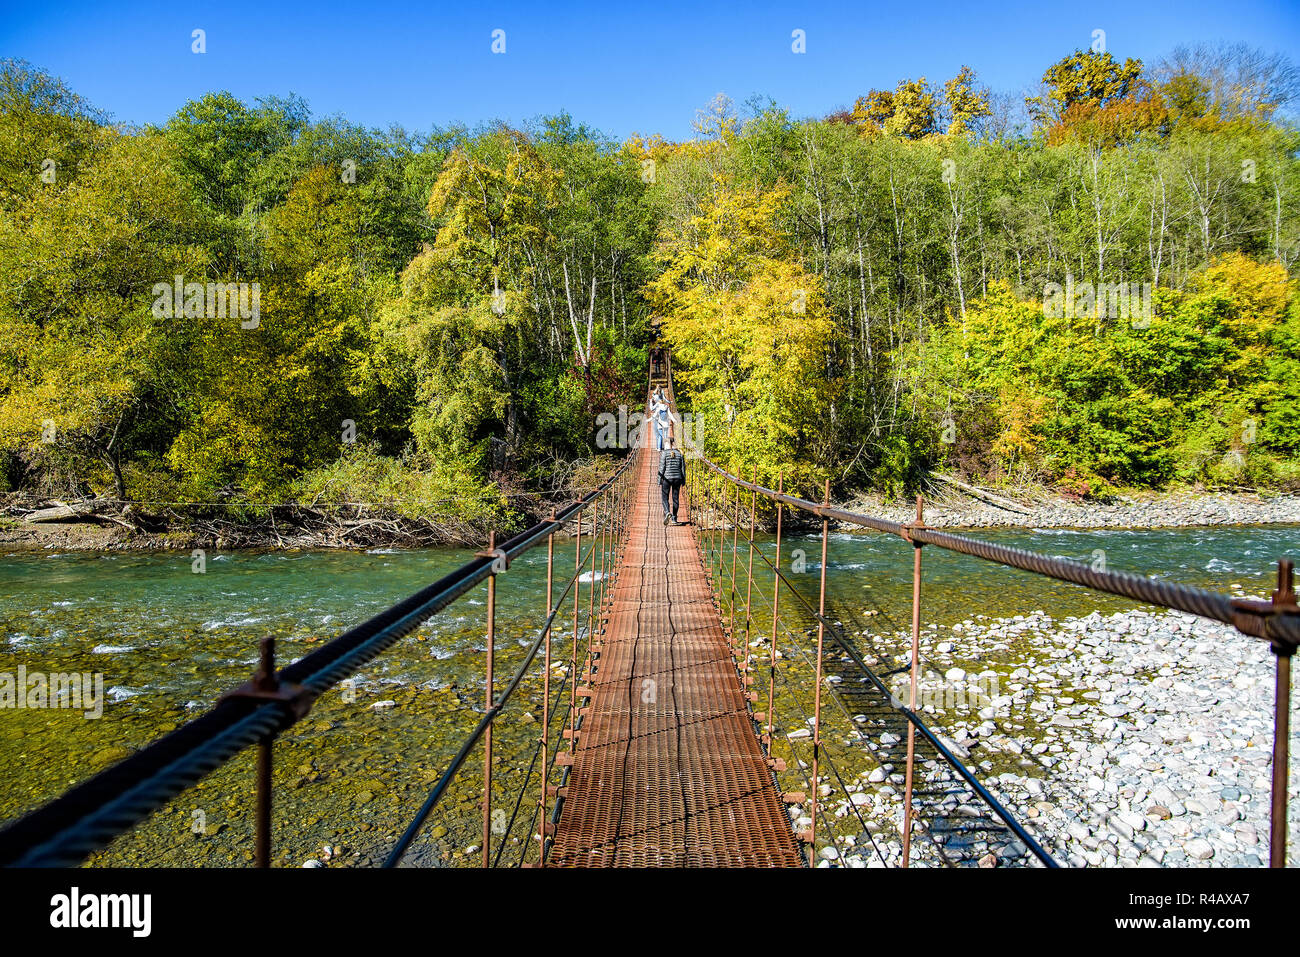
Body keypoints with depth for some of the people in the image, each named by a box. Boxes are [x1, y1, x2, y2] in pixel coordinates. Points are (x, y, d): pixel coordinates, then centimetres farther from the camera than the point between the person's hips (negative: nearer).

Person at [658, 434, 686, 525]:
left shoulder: (664, 453, -7)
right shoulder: (679, 453, 2)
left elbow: (661, 468, -8)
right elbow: (683, 468, 5)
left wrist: (660, 482, -4)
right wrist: (683, 481, 13)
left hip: (667, 478, -3)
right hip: (677, 478, 3)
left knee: (665, 498, 5)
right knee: (675, 498, 12)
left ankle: (667, 512, -21)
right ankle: (674, 518, 15)